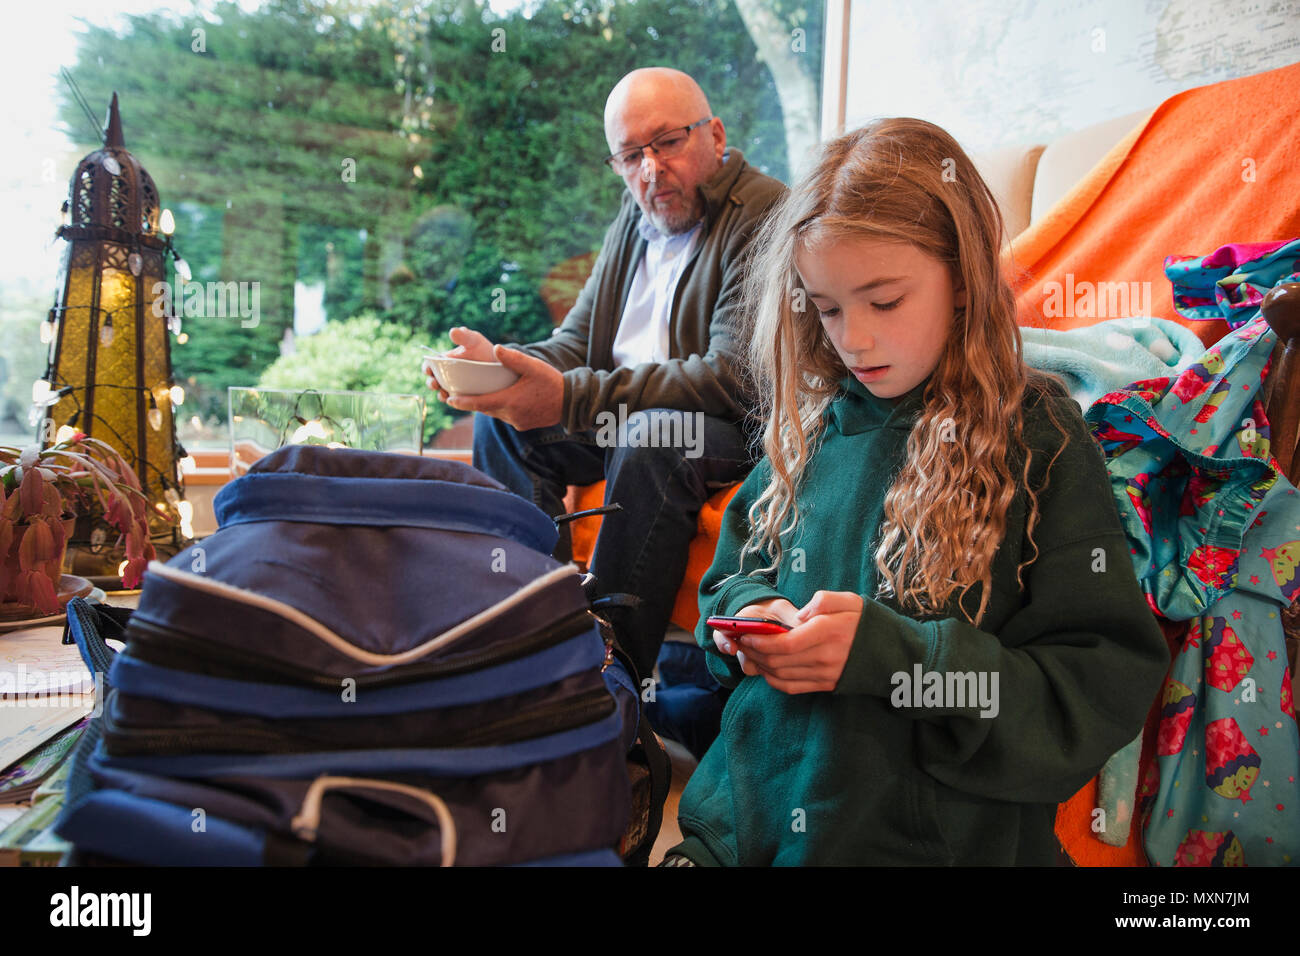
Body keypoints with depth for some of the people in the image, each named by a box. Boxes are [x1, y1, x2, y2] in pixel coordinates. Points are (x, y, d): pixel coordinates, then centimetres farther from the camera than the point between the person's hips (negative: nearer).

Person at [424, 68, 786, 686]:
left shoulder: (765, 215, -15)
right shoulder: (638, 216, 11)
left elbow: (736, 380, -26)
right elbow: (578, 341, 11)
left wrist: (571, 397, -32)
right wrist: (503, 362, -14)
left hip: (741, 428, -8)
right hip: (629, 414, 8)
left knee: (647, 437, -35)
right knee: (500, 416, -3)